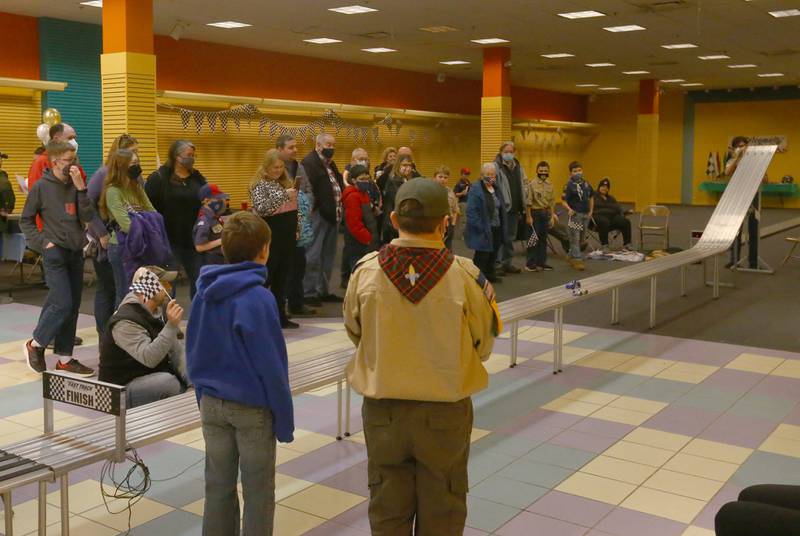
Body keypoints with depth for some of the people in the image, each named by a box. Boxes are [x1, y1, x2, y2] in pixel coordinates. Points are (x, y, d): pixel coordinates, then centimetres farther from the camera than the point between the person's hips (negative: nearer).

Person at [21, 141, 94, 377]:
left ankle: (65, 357, 15)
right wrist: (42, 242, -8)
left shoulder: (76, 185, 6)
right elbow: (26, 220, 1)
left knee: (73, 307, 6)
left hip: (76, 252, 5)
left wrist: (80, 188, -11)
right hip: (55, 253, -5)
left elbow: (87, 217, -4)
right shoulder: (41, 186, -5)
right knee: (62, 304, -12)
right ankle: (35, 344, 10)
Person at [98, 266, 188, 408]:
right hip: (122, 387, -8)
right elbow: (149, 358, -34)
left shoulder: (156, 313, 7)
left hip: (154, 378, 9)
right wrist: (171, 326, -41)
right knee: (168, 382, -32)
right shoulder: (125, 322, -22)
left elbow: (177, 350, 7)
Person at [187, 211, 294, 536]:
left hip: (211, 403, 6)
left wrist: (204, 396, 18)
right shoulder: (257, 298, -21)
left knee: (218, 485, 16)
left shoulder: (204, 292, 0)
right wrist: (284, 418, -10)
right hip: (252, 407, -6)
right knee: (258, 492, 8)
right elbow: (271, 366, -19)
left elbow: (193, 353, 8)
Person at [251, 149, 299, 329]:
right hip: (270, 238, -6)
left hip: (287, 238, 6)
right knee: (265, 278, -2)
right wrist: (284, 195, -22)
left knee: (282, 279, 11)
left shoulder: (286, 181, 12)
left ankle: (280, 316, 18)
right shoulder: (259, 184, -7)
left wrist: (296, 229, 15)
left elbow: (294, 208, 20)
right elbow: (261, 208, -22)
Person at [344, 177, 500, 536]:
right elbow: (483, 345, -4)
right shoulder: (464, 274, -17)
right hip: (445, 411, -1)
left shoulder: (366, 271, -13)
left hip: (383, 409, 1)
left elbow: (354, 334, 3)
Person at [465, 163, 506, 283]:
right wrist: (480, 228, -22)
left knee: (493, 255, 17)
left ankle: (490, 275, 33)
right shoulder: (476, 189, -13)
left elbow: (501, 209, 15)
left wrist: (503, 227, 8)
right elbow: (471, 211, -18)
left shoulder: (496, 189, 12)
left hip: (496, 229, 8)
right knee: (482, 256, -1)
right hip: (483, 231, -8)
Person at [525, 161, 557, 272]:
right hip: (535, 213, -5)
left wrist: (552, 216, 9)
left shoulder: (550, 184, 7)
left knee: (543, 238, 9)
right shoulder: (532, 184, -10)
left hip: (546, 213, 6)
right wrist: (529, 217, -12)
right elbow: (529, 202, -10)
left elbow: (552, 202, 12)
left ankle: (541, 262, 17)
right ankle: (530, 264, 2)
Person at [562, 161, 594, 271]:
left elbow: (591, 197, 21)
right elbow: (564, 200, -14)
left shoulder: (586, 184, 8)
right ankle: (577, 260, -4)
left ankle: (571, 256, 28)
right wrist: (569, 209, -30)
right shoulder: (569, 185, -10)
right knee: (575, 238, -6)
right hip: (575, 214, -6)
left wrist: (591, 211, 14)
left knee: (581, 238, 14)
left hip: (586, 215, 6)